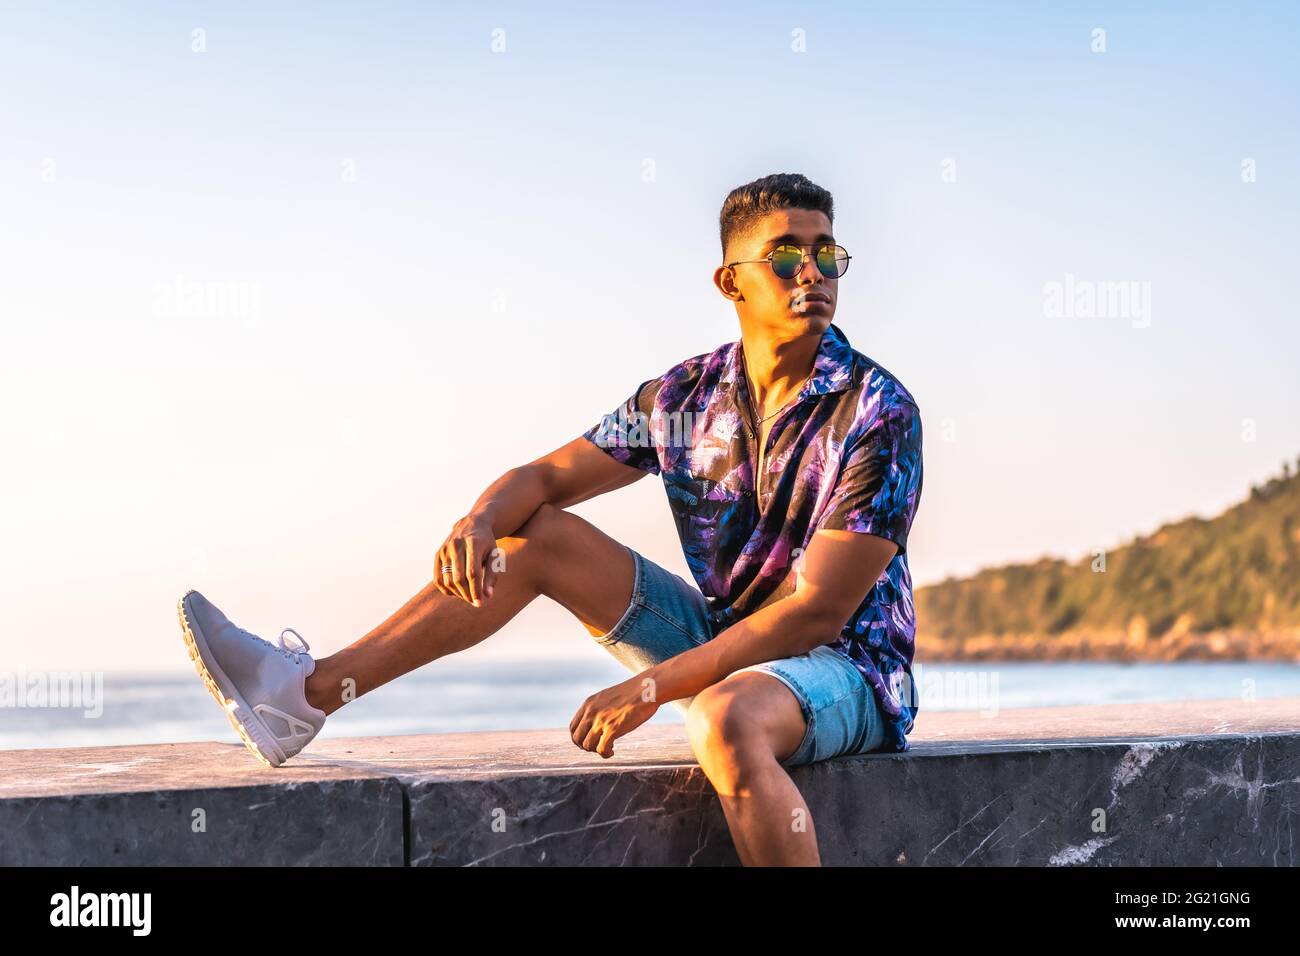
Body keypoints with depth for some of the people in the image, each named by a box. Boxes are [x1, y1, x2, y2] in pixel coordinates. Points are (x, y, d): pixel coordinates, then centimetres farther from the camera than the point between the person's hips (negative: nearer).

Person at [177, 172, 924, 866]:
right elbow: (545, 478, 8)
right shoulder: (686, 396, 0)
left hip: (849, 667, -6)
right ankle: (307, 694, -4)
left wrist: (649, 689, -26)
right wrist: (479, 523, -17)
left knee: (725, 719, -41)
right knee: (535, 533, 0)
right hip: (724, 637, 6)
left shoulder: (878, 412, -19)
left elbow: (819, 609, -23)